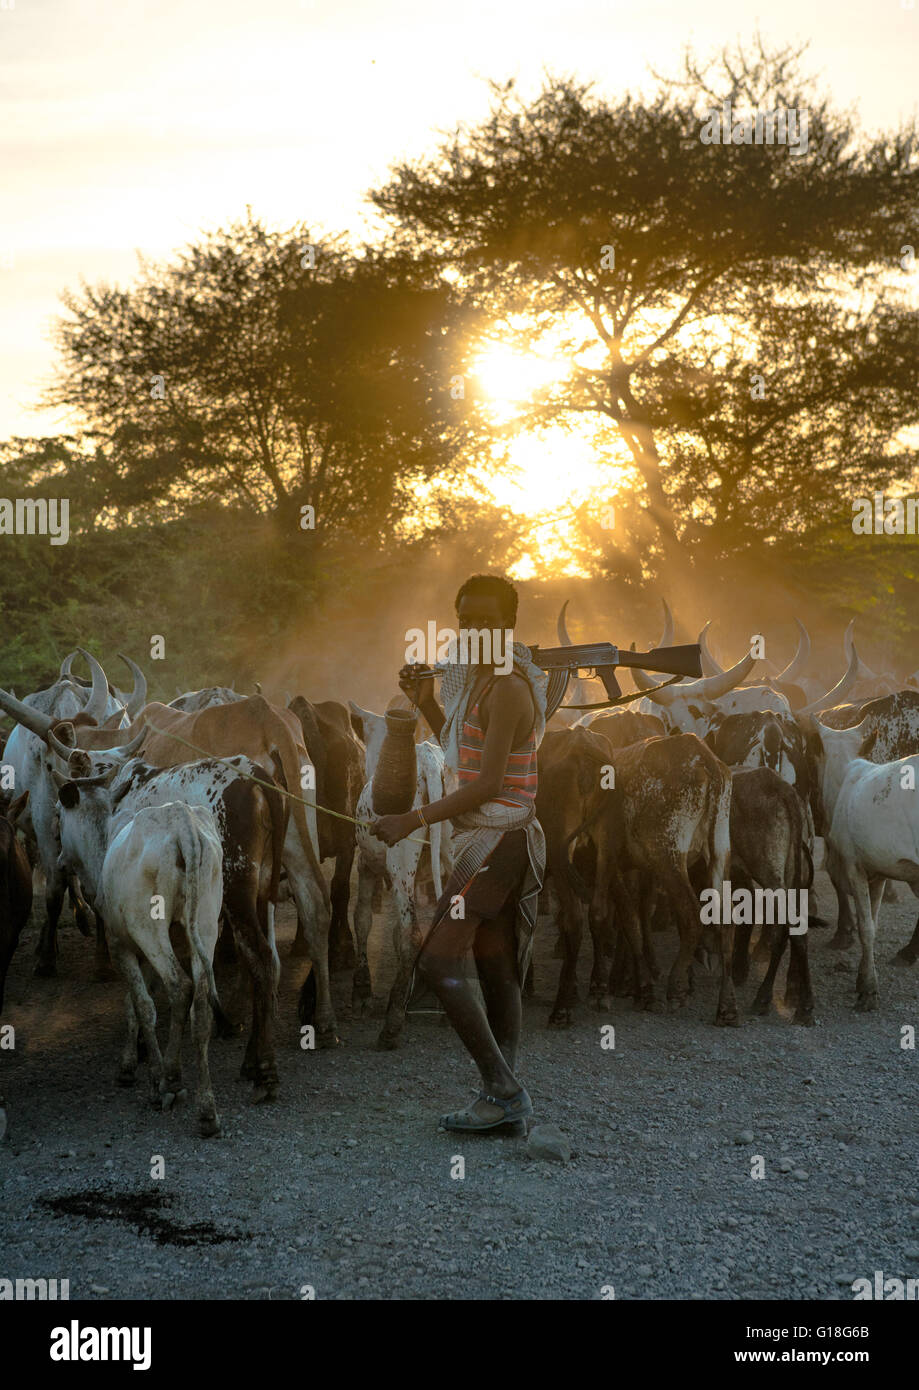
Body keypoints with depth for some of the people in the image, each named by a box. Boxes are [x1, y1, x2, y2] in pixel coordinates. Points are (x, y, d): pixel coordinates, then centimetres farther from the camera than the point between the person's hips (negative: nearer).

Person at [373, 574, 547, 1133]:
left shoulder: (507, 689, -16)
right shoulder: (480, 679, 16)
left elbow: (487, 784, -21)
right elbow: (464, 754, 27)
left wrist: (415, 819, -20)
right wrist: (427, 703, 15)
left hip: (496, 840, -10)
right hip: (515, 841, 10)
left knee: (439, 960, -13)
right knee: (500, 971, 10)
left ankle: (503, 1090, -14)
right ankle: (505, 1100, 13)